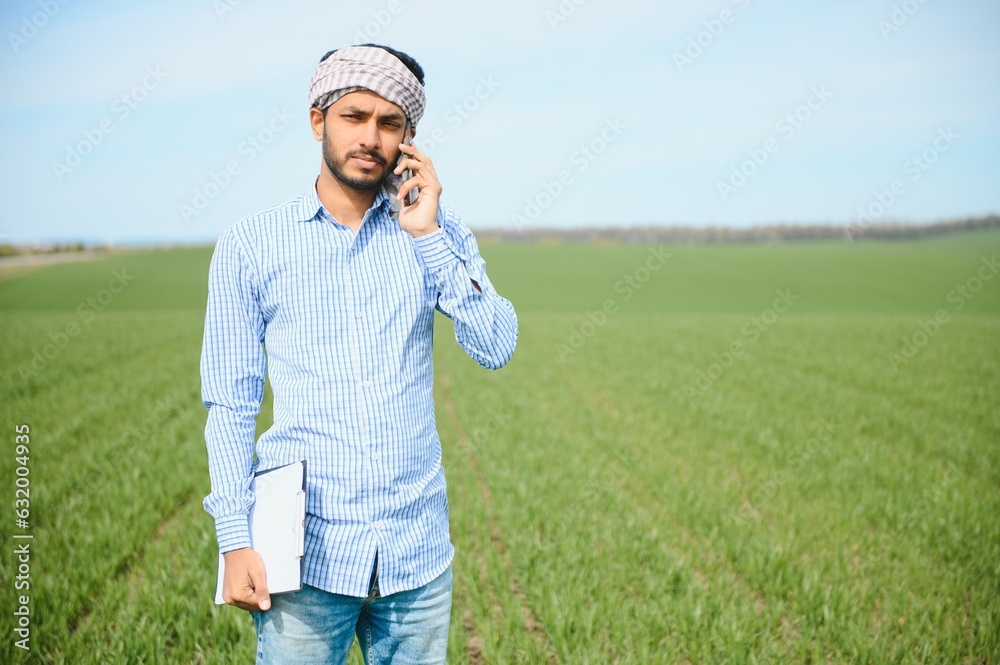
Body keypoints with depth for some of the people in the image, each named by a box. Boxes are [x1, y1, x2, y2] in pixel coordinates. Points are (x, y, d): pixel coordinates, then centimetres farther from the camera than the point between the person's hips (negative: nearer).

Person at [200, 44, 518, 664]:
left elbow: (497, 348, -5)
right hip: (308, 549, -1)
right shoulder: (249, 245, 0)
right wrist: (236, 541, -6)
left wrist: (428, 234, -11)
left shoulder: (435, 230, 5)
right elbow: (231, 405, 1)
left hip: (418, 549, 2)